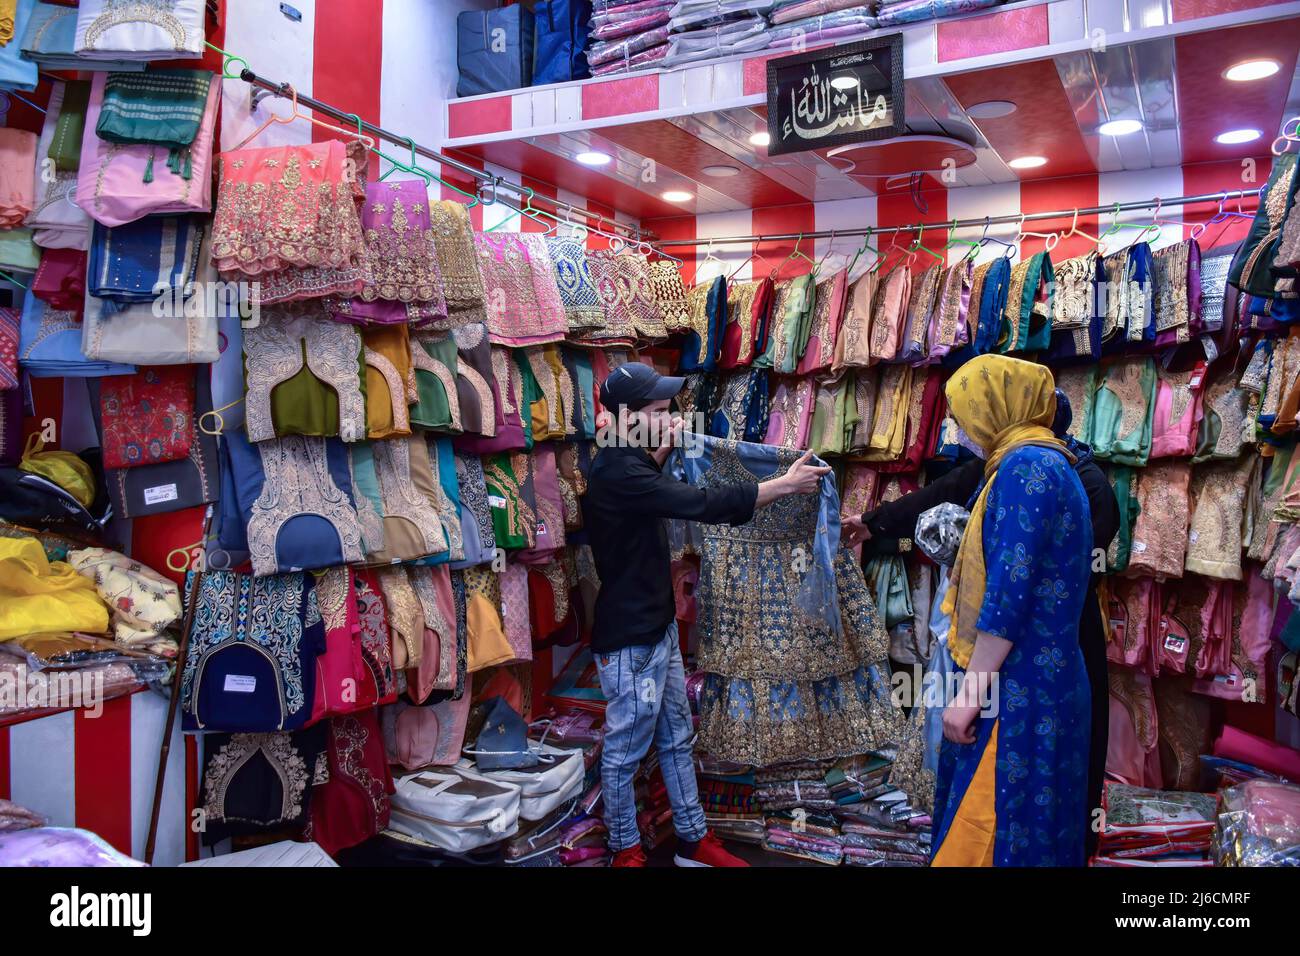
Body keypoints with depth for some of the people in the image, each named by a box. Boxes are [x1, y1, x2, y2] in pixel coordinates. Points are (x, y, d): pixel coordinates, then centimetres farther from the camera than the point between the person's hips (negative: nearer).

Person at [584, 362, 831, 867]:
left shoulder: (631, 464, 8)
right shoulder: (615, 474, -25)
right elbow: (705, 504, -29)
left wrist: (664, 446, 17)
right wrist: (787, 484, -21)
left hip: (658, 626, 10)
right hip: (629, 638, -10)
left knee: (677, 738, 17)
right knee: (626, 749, 6)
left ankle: (693, 840, 30)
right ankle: (626, 850, 23)